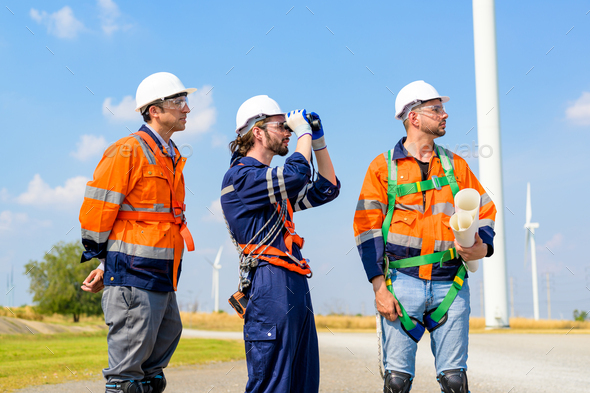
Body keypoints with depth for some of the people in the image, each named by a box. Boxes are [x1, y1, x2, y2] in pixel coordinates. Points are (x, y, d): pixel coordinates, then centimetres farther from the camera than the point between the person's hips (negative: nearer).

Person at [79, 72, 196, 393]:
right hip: (133, 272, -9)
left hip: (163, 275, 9)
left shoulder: (171, 156, 17)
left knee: (167, 338, 15)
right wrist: (103, 260, -1)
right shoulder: (128, 152, -11)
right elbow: (96, 209, -10)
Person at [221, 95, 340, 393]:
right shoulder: (240, 176, -7)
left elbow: (326, 189, 27)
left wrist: (318, 140, 19)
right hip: (270, 288, -10)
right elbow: (296, 175, -22)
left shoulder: (273, 182, 23)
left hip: (296, 288, 10)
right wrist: (304, 134, -5)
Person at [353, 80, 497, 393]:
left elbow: (485, 211, 17)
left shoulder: (455, 165, 14)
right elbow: (367, 229, 0)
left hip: (450, 283, 3)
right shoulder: (383, 167, 4)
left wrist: (483, 247, -6)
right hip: (402, 282, -2)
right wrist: (379, 287, -8)